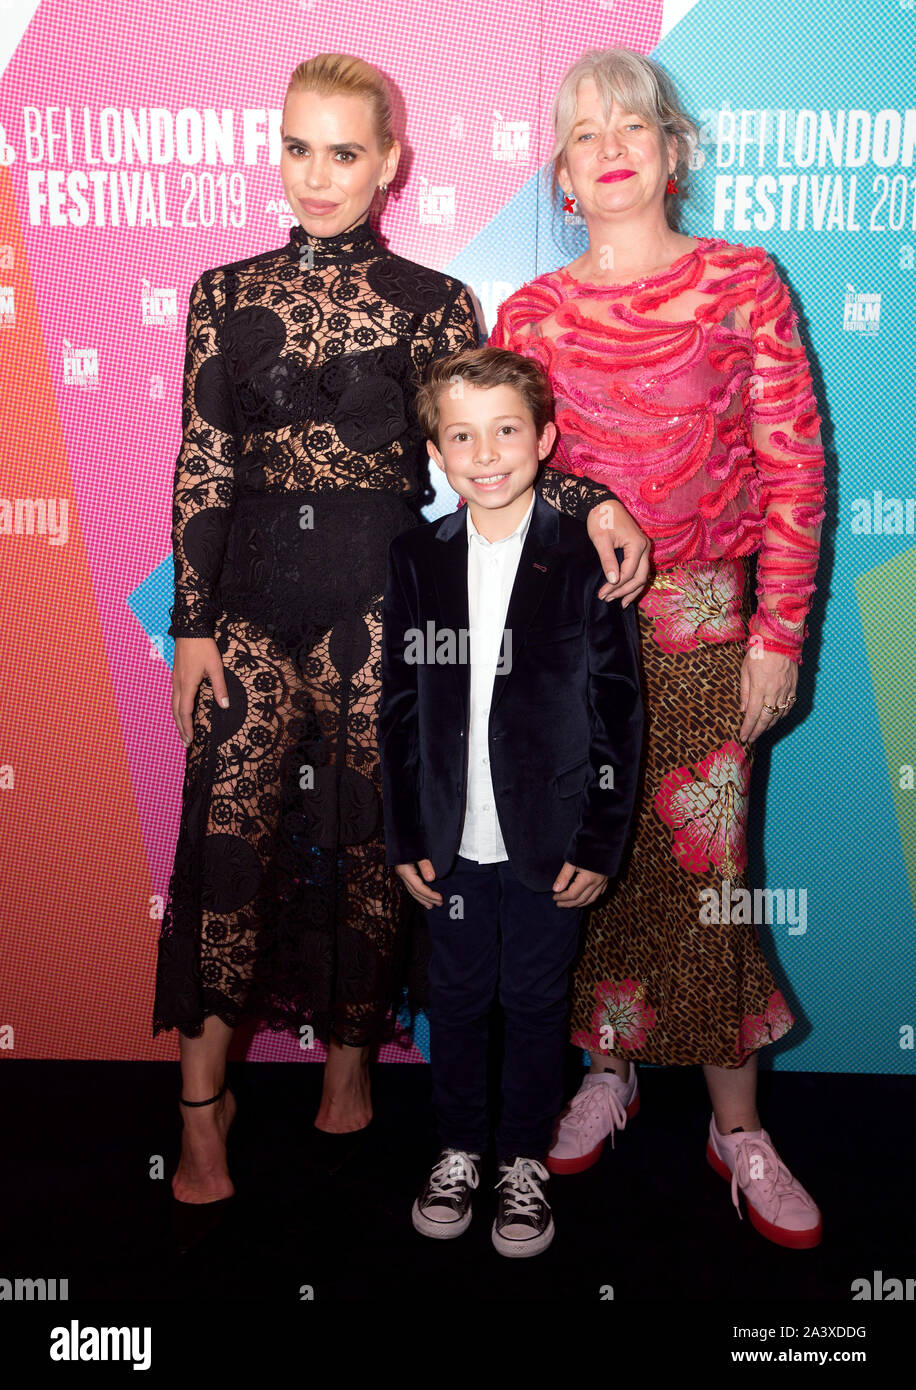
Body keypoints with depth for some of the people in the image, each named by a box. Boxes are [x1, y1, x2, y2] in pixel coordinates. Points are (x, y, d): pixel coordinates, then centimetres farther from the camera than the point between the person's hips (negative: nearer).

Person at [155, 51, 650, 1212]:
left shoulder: (433, 303, 4)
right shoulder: (225, 294, 9)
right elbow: (203, 465, 6)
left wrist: (588, 501, -17)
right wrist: (191, 624, 2)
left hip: (380, 592, -1)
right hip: (253, 587, 2)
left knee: (367, 834, 6)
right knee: (226, 828, -4)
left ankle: (351, 1062, 28)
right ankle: (203, 1102, 11)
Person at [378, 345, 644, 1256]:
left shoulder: (586, 560, -8)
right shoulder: (415, 561, 0)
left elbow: (619, 713, -6)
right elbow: (399, 708, 3)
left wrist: (600, 842, -8)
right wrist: (405, 838, 1)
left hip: (549, 842, -2)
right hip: (453, 841, 2)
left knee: (535, 1003, 13)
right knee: (456, 999, 16)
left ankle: (524, 1160, 34)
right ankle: (458, 1148, 37)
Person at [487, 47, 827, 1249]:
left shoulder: (744, 282, 2)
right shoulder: (530, 313, 5)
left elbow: (793, 467, 0)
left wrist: (778, 635, -4)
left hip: (703, 626, -1)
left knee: (706, 869, 1)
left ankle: (739, 1131, 20)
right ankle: (608, 1071, 32)